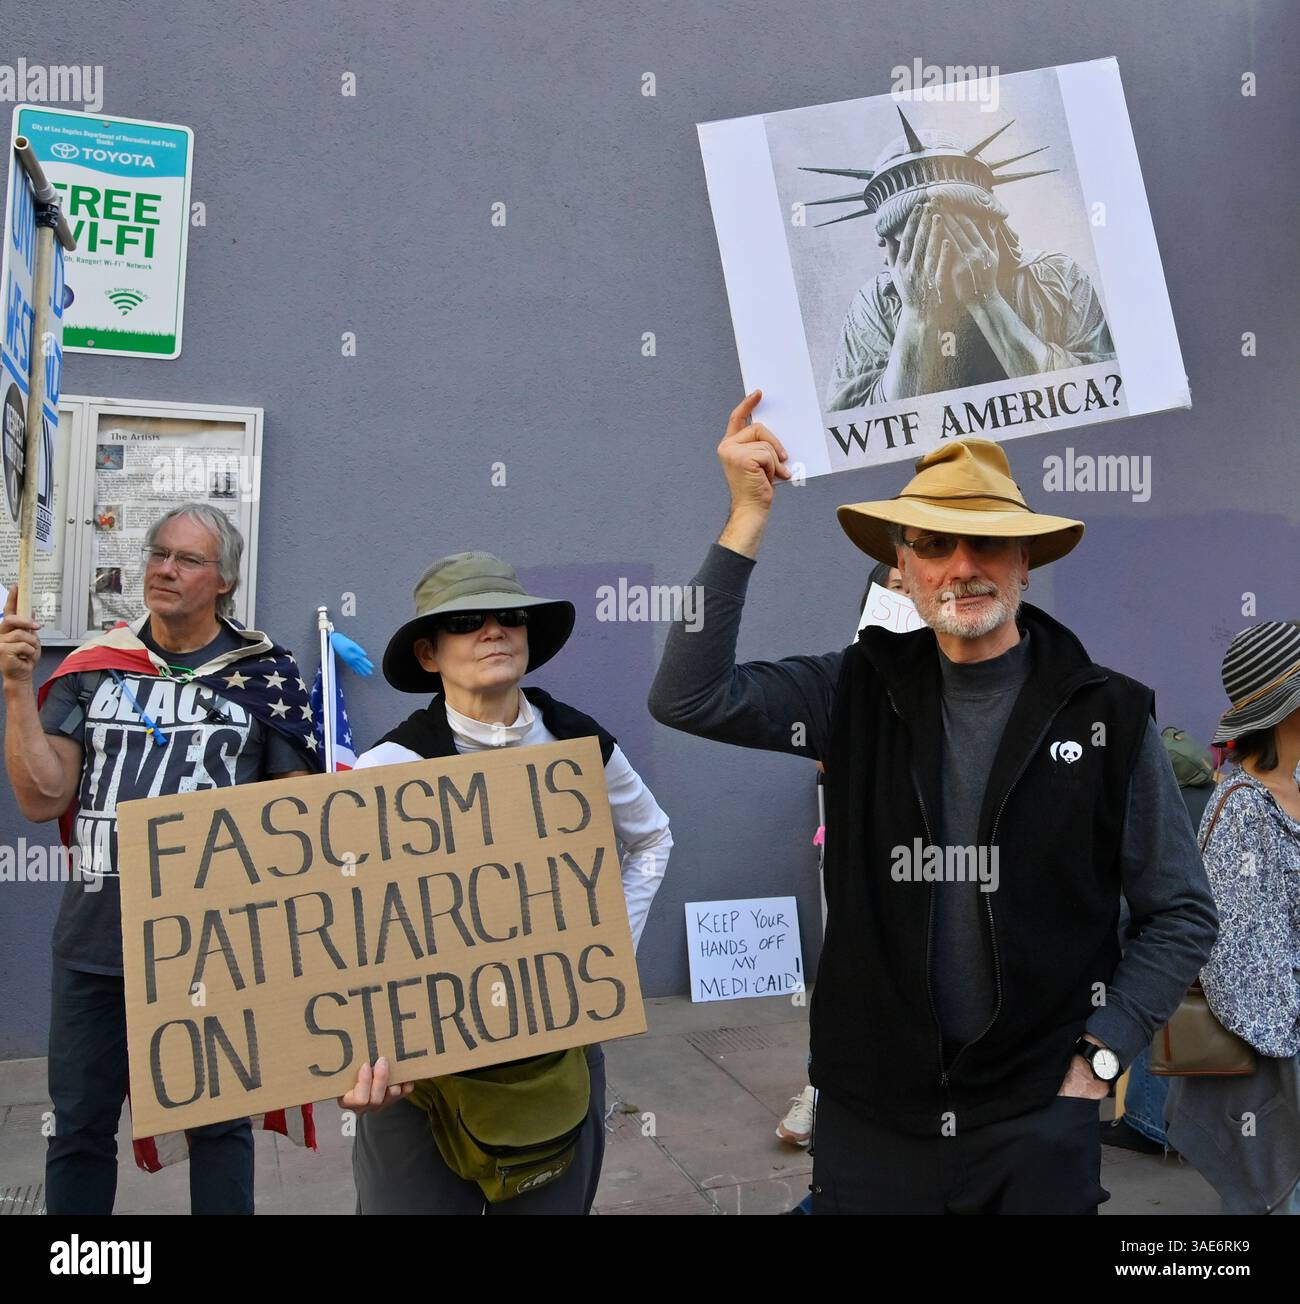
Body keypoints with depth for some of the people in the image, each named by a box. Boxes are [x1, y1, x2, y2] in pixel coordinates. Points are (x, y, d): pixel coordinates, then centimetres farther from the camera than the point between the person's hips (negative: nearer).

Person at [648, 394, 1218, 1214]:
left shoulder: (1109, 715, -5)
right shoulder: (860, 692, -2)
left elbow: (1182, 916, 2)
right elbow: (688, 698, -14)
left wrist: (1099, 1057, -4)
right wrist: (749, 517, -17)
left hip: (1037, 1120, -1)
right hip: (869, 1114, 1)